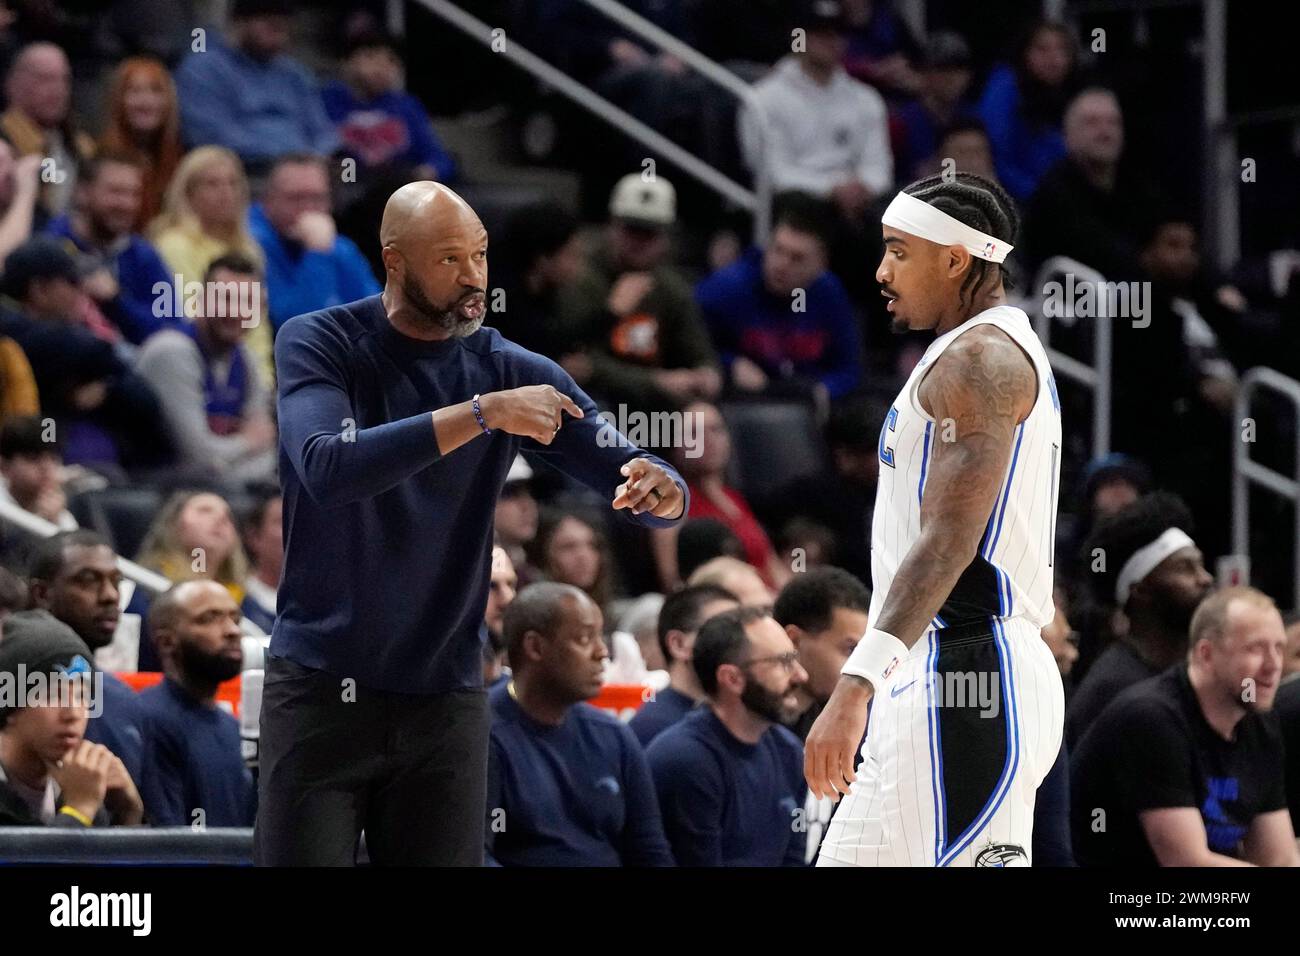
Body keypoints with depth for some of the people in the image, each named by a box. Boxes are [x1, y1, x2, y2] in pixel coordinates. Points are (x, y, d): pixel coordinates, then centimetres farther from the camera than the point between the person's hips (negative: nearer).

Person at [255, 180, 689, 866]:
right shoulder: (317, 343, -5)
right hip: (318, 687, -2)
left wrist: (657, 491, -26)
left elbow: (646, 486, -1)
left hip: (444, 700, 2)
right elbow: (327, 468, -24)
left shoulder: (513, 373, 2)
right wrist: (483, 413, -29)